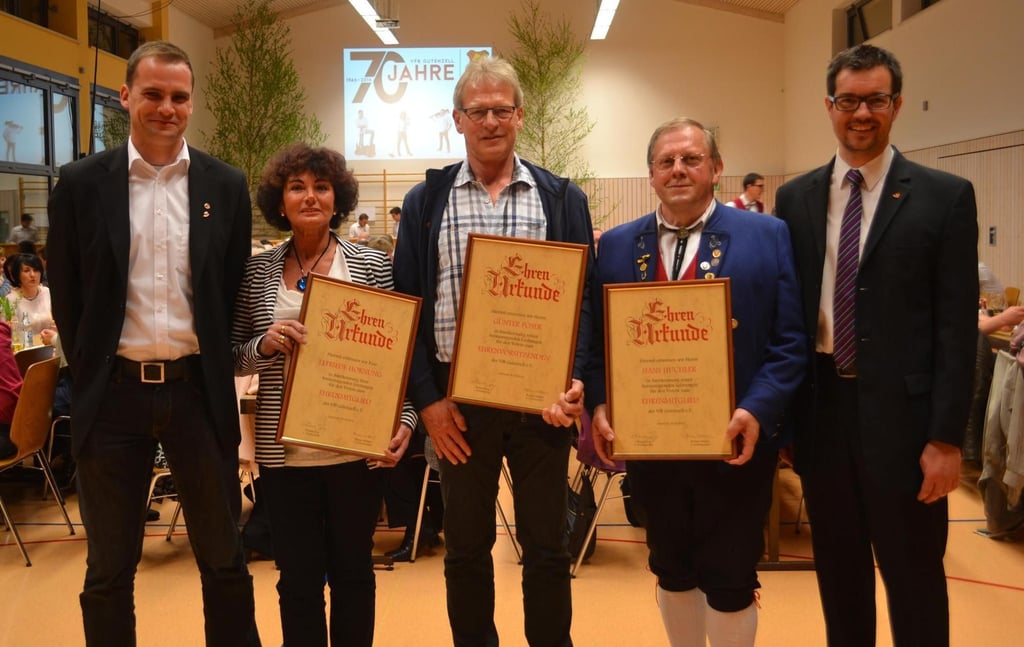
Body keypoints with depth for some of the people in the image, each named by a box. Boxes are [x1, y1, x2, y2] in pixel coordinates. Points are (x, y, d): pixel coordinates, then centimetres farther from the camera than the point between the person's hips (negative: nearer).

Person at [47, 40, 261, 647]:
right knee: (110, 568, 13)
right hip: (114, 393, 0)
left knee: (224, 558, 12)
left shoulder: (226, 185, 2)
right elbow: (67, 296, 4)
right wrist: (92, 375, 4)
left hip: (200, 390, 1)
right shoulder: (82, 183, -1)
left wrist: (217, 372, 3)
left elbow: (235, 293, 7)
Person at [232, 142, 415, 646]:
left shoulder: (372, 265, -1)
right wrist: (264, 344, -14)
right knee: (299, 579, 10)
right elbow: (232, 359, 7)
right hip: (284, 453, 1)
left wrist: (404, 419, -11)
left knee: (353, 571, 13)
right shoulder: (255, 272, 3)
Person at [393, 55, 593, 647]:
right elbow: (408, 304, 3)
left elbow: (585, 298, 2)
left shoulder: (562, 198, 4)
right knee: (466, 546, 12)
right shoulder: (426, 202, 5)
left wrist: (573, 382, -12)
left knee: (548, 546, 10)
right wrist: (427, 397, -4)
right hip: (458, 396, 1)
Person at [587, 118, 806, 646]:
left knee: (729, 579, 8)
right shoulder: (617, 245, 7)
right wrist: (600, 405, -9)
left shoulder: (767, 236, -2)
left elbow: (790, 342, -6)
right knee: (671, 570, 18)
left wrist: (757, 410, -18)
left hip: (733, 443, -3)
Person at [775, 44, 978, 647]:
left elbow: (957, 327, -7)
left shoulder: (946, 196, -3)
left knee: (913, 577, 8)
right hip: (822, 409, 3)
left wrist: (947, 437, -11)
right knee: (838, 569, 16)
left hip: (901, 413, -3)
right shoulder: (795, 198, 7)